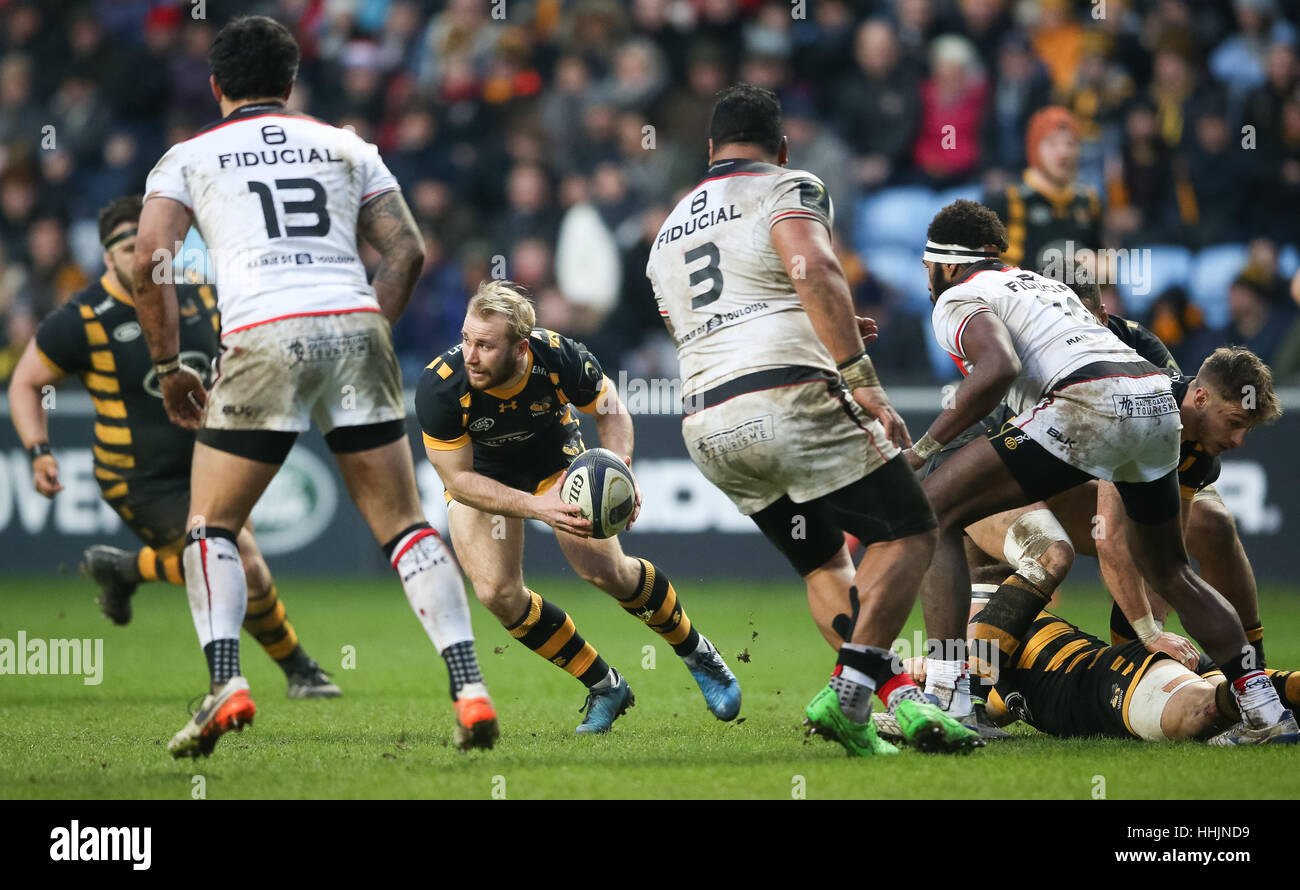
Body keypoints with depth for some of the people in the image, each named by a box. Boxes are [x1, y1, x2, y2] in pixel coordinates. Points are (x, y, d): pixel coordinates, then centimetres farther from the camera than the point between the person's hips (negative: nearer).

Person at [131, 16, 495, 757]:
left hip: (264, 337, -2)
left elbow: (150, 260, 4)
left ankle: (226, 683, -9)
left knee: (212, 528, 12)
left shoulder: (190, 158, 17)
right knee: (404, 526, 9)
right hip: (355, 326, 2)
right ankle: (471, 690, -2)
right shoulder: (347, 148, 23)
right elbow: (407, 249, 13)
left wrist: (169, 367, 12)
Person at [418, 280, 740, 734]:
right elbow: (459, 478, -28)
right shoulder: (440, 387, -37)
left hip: (555, 457, 0)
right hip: (479, 477, 0)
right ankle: (604, 686, 4)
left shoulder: (561, 358, -33)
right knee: (498, 593, -16)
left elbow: (610, 409, -10)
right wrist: (536, 506, -40)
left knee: (607, 571, -11)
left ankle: (696, 653, 18)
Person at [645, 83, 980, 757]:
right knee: (907, 534, 2)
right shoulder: (787, 190, 5)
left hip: (708, 430, 7)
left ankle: (900, 698, 1)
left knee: (824, 564, 18)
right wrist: (862, 380, -18)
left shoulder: (667, 236, 27)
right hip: (789, 399, -7)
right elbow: (816, 273, -15)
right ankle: (848, 693, -14)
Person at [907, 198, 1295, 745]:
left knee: (933, 515, 0)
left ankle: (946, 697, -11)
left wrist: (922, 449, -5)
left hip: (1091, 407, -8)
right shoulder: (1043, 285, 35)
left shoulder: (960, 300, 9)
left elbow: (1000, 370, -11)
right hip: (1157, 398, 8)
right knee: (1167, 570, 27)